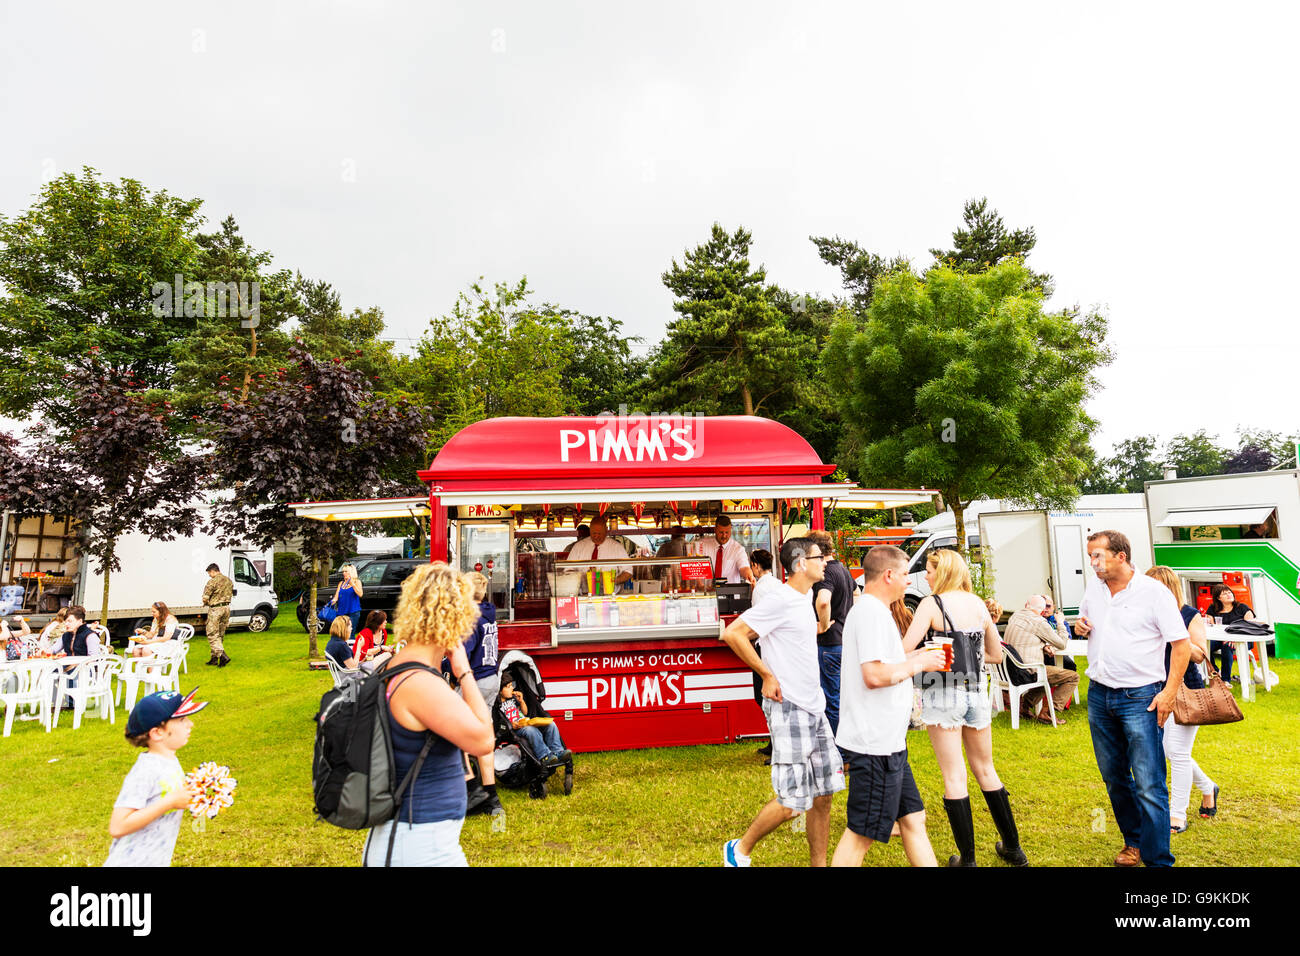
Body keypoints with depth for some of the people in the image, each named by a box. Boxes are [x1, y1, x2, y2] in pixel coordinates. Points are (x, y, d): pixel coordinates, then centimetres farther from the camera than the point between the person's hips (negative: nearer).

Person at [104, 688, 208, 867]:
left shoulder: (170, 761, 4)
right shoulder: (145, 771, -22)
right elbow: (117, 828, -27)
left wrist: (192, 797, 1)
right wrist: (170, 802, -26)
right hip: (131, 861, -8)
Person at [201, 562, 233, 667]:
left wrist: (206, 603, 7)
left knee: (212, 634, -3)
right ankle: (214, 657, 20)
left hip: (215, 609, -7)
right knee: (220, 634, 14)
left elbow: (205, 598, -13)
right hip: (226, 607, 8)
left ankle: (223, 655, -17)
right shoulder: (229, 581, 11)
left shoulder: (213, 581, -13)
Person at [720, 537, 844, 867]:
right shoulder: (780, 601, -17)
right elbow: (732, 633, -21)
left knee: (823, 794, 12)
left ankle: (819, 863, 25)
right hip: (789, 709, -9)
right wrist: (767, 674, -17)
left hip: (814, 707, 9)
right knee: (792, 800, -4)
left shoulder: (804, 598, 11)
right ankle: (740, 850, 17)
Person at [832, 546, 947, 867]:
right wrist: (918, 664, -12)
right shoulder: (872, 612, -18)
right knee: (860, 835, 0)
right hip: (874, 744, -10)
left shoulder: (868, 610, 15)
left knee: (912, 819, 17)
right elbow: (875, 675, -26)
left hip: (887, 741, 11)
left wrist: (915, 658, 15)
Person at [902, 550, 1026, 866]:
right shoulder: (978, 604, 7)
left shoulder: (931, 604, -10)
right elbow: (996, 654, 15)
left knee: (954, 777, 3)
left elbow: (905, 650, -17)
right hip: (976, 692, 6)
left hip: (943, 695, -6)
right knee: (985, 770, 20)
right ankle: (1013, 849, 32)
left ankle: (967, 858, 11)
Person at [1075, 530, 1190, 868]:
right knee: (1114, 777, 16)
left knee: (1149, 786, -4)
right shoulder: (1093, 588, 6)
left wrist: (1169, 693, -15)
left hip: (1139, 697, -6)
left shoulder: (1153, 591, -11)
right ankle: (1134, 841, 34)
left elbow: (1182, 644, -10)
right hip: (1098, 694, 6)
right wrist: (1080, 626, -1)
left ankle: (1157, 859, 8)